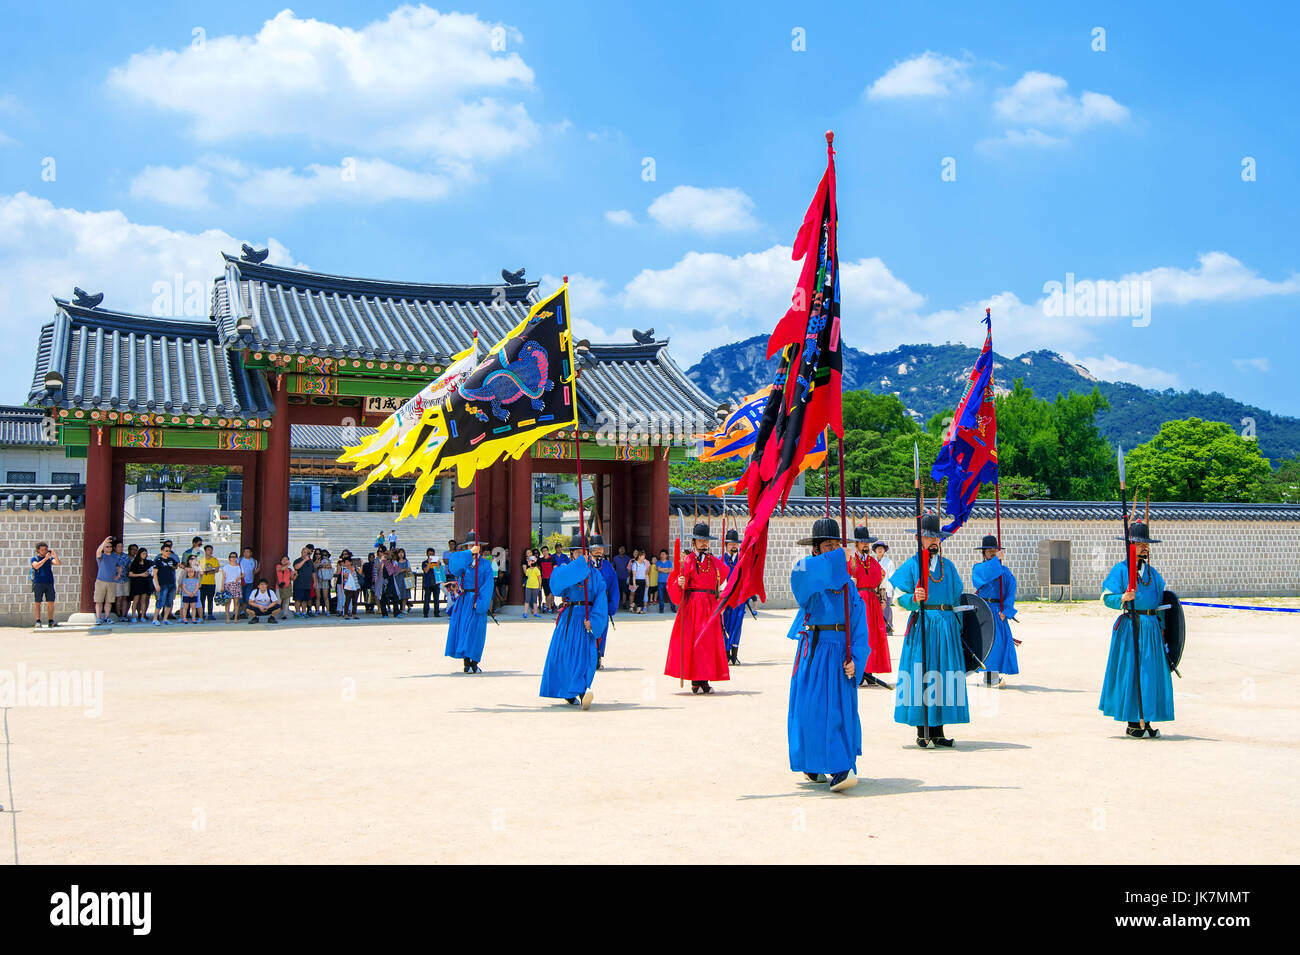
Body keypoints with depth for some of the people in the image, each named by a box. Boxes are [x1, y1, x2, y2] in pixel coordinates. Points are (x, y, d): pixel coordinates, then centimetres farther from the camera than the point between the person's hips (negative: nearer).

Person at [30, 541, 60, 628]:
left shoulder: (50, 558, 12)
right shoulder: (35, 559, 5)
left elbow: (59, 564, -2)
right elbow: (36, 566, -15)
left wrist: (55, 555, -16)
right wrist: (45, 558, -22)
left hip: (49, 583, 3)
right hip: (38, 583, -3)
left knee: (51, 602, 0)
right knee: (37, 602, -3)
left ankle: (50, 622, 5)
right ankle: (38, 621, 0)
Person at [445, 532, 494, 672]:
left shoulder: (485, 563, 5)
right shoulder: (463, 560, 9)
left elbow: (487, 585, -4)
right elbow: (453, 562, -16)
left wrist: (480, 602, -15)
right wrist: (470, 553, -21)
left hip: (478, 601, -1)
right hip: (463, 600, 1)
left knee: (475, 629, -6)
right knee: (462, 628, -4)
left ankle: (474, 662, 0)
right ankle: (466, 662, -1)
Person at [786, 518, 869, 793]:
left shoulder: (847, 582, 11)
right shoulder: (808, 576, -1)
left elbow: (858, 624, 7)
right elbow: (802, 572, -28)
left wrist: (855, 657, -5)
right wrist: (838, 558, -21)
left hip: (841, 652, 4)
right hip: (814, 650, -4)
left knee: (843, 709, 3)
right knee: (813, 707, -7)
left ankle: (841, 769, 10)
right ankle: (811, 763, 1)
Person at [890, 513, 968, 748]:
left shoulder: (948, 566, 14)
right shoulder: (912, 565, 1)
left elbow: (957, 598, 17)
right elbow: (900, 598, -2)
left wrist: (957, 627, 11)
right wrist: (914, 598, -23)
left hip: (946, 626, 4)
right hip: (922, 625, -4)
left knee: (943, 674, 4)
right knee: (920, 674, -5)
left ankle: (938, 731, 11)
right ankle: (922, 731, 2)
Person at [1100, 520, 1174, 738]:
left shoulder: (1152, 572, 16)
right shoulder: (1120, 569, -2)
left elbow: (1161, 599, 19)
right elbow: (1107, 597, -9)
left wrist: (1162, 627, 13)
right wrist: (1123, 598, -29)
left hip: (1151, 627, 6)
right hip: (1130, 626, -6)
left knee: (1151, 673, 3)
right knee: (1129, 673, -4)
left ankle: (1146, 722, 9)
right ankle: (1132, 723, 3)